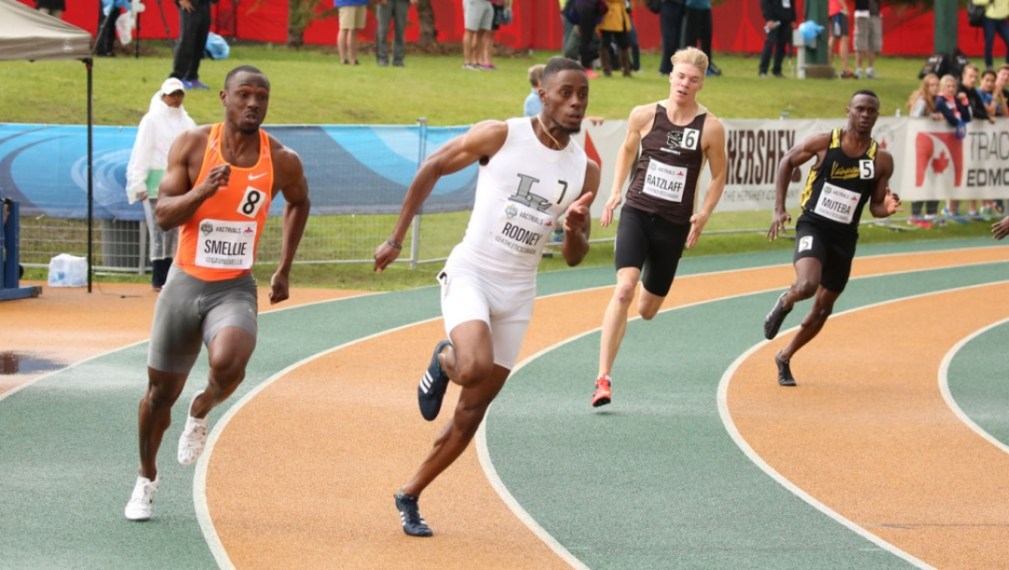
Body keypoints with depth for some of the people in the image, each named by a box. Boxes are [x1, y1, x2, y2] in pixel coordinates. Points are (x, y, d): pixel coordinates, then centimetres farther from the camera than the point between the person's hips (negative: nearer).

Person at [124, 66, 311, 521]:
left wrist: (284, 270, 17)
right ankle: (147, 479, 33)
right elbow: (164, 214, -10)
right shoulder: (192, 145, -7)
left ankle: (200, 413, 6)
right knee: (161, 391, 9)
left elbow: (299, 203, 17)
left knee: (228, 363, -30)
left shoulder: (282, 162, -5)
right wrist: (204, 190, -28)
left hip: (235, 289, -1)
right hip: (185, 282, 1)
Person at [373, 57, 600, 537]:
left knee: (473, 410, 6)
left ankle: (409, 497, 21)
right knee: (475, 367, -32)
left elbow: (574, 257, 8)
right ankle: (444, 361, 5)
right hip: (470, 272, -4)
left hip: (517, 292, 5)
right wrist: (396, 239, 2)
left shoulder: (585, 171, 3)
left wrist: (574, 228, -16)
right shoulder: (500, 136, -9)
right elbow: (432, 168, 2)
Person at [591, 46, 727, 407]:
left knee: (648, 309, 11)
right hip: (637, 213, -1)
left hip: (674, 225, 1)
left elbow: (719, 175, 6)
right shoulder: (644, 115, -3)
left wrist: (704, 215, -5)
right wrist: (615, 193, 8)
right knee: (624, 289, -22)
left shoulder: (711, 128, -7)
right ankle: (603, 378, -22)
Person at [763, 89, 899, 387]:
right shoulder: (824, 142, -7)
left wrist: (888, 208, -18)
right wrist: (779, 209, 0)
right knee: (807, 285, -31)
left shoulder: (882, 160, -2)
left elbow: (875, 206, 7)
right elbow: (787, 162, 7)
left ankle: (785, 358, 33)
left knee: (822, 310, 11)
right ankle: (784, 302, 6)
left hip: (844, 238, 4)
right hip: (813, 227, -4)